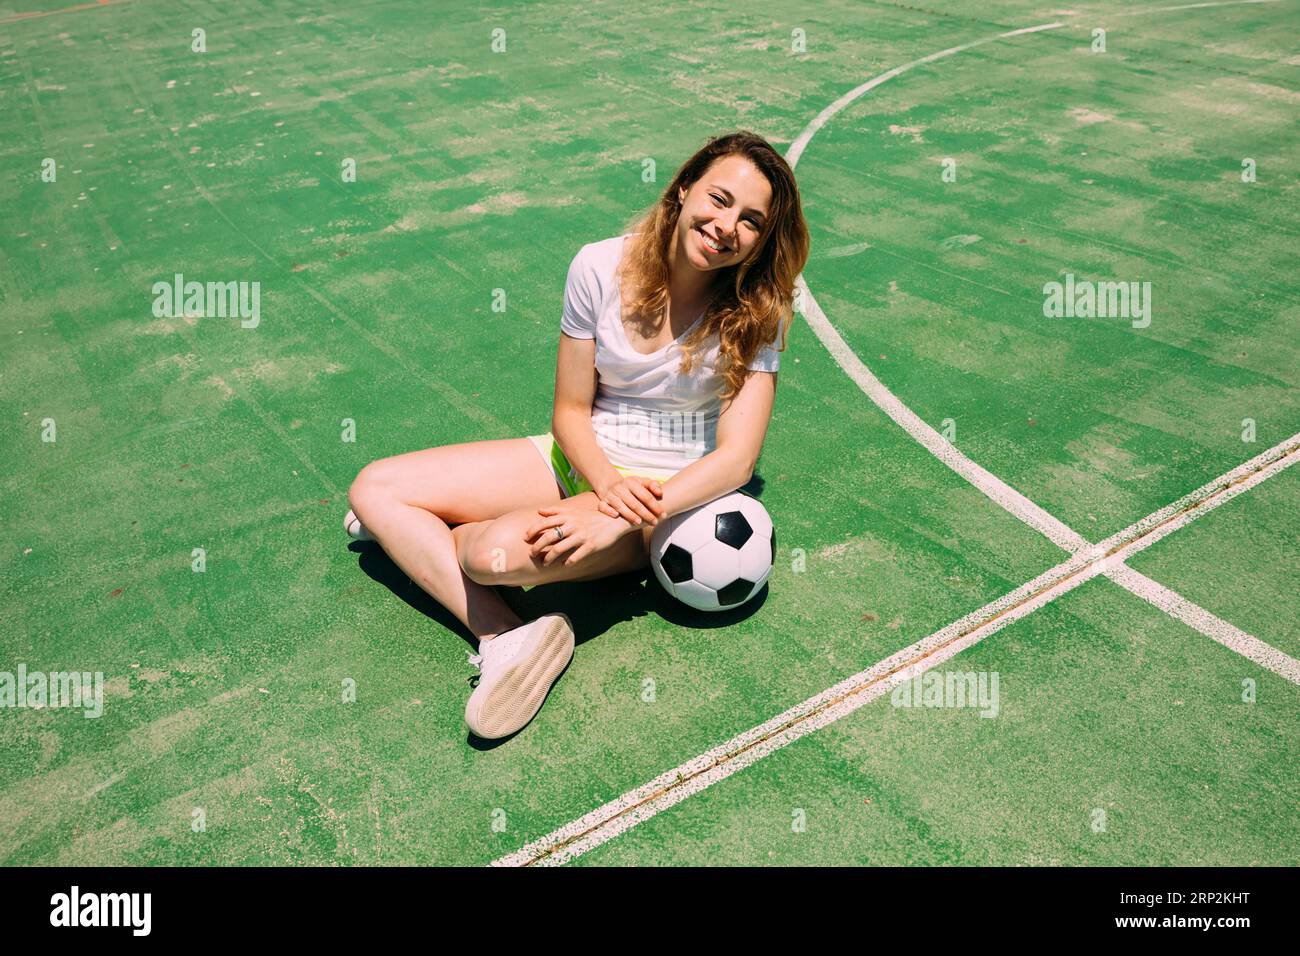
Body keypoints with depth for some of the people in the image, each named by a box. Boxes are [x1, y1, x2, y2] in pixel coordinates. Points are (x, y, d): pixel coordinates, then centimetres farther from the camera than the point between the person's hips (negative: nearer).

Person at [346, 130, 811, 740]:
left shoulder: (756, 313, -13)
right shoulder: (599, 267, -8)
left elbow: (736, 458, -20)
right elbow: (570, 410, -3)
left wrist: (615, 523, -31)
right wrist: (608, 484, -24)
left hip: (666, 489, -4)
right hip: (579, 460, 5)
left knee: (500, 549, -35)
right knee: (373, 489, -8)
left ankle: (417, 531, 1)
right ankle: (505, 639, -21)